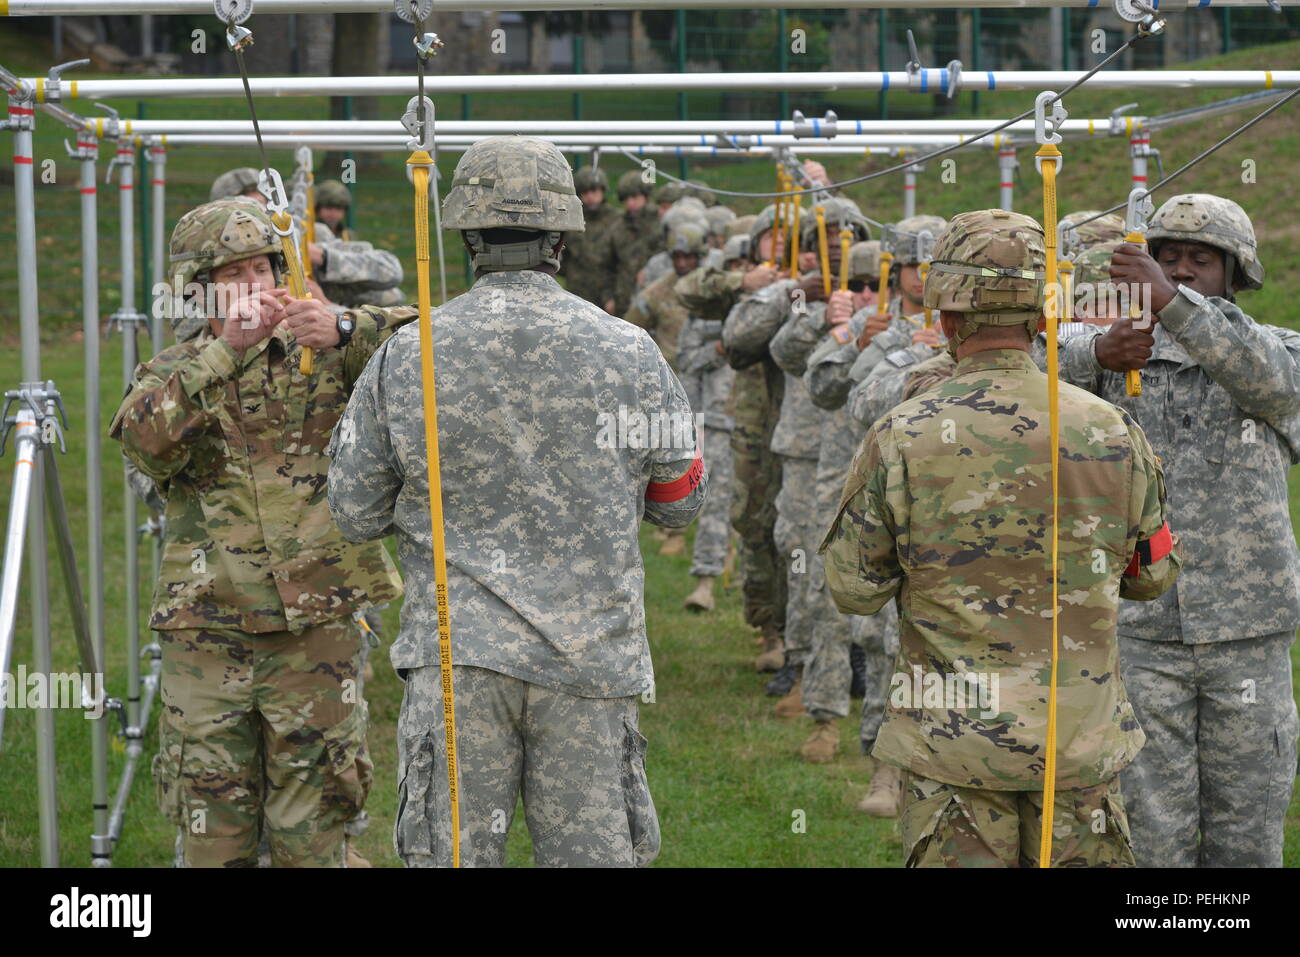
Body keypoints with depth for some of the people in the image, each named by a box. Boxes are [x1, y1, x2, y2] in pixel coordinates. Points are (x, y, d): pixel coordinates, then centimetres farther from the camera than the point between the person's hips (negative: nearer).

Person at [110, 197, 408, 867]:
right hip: (206, 633, 0)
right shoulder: (171, 375, 6)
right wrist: (225, 349, -24)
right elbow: (143, 436, -16)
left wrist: (343, 331, -24)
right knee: (214, 834, 4)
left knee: (313, 835, 4)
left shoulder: (322, 354, 6)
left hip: (316, 631, 0)